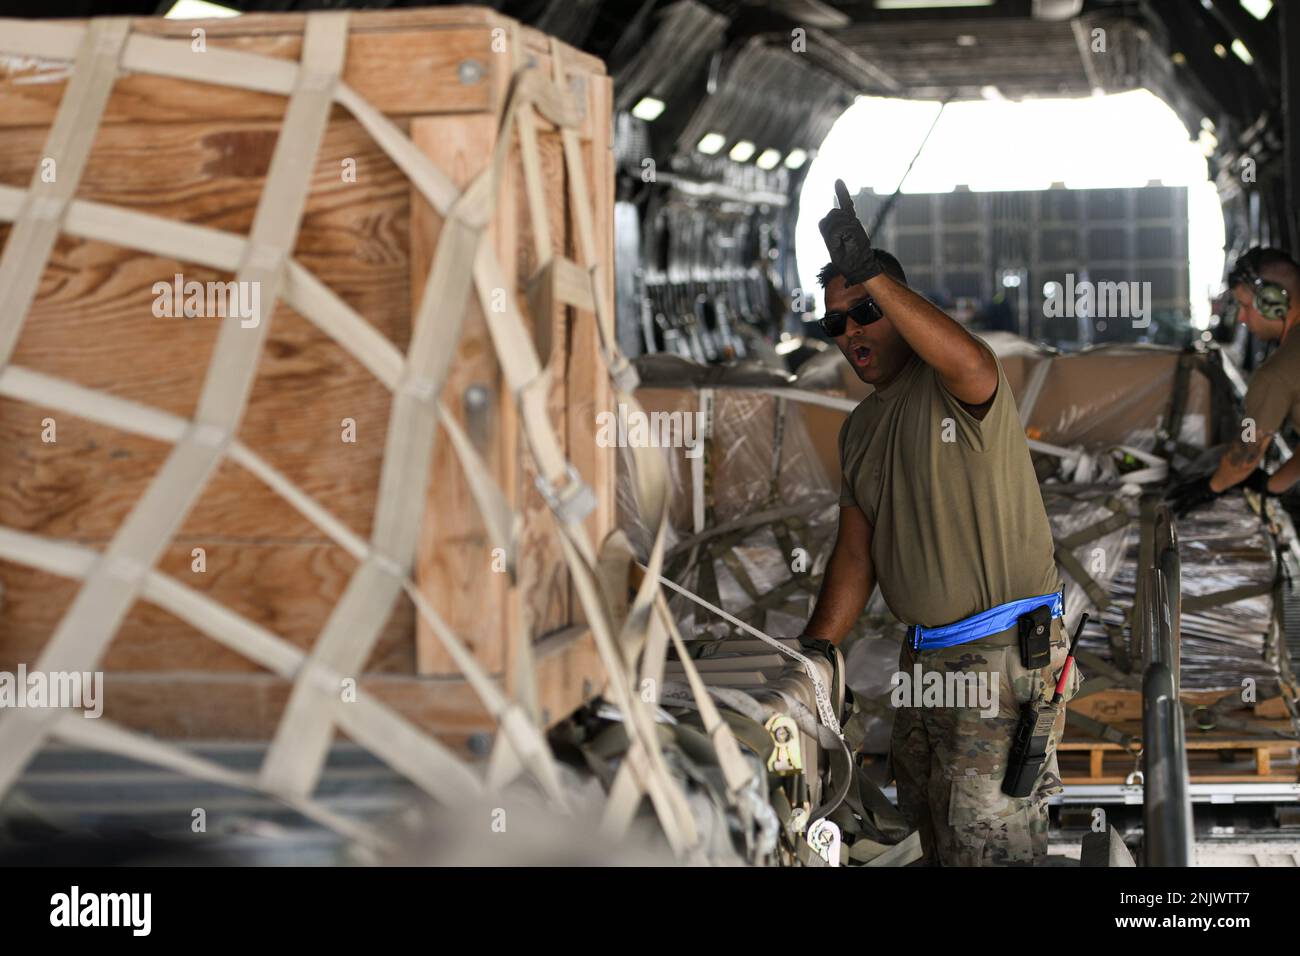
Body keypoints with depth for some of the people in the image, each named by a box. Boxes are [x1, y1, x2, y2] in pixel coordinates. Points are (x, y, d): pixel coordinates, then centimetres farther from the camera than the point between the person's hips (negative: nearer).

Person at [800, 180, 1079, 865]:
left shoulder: (949, 388, -10)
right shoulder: (858, 429, 16)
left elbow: (972, 366, -37)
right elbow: (855, 555, 17)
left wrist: (872, 274, -39)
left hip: (1005, 653, -9)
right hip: (923, 655, 9)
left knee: (987, 840, -9)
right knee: (931, 829, 16)